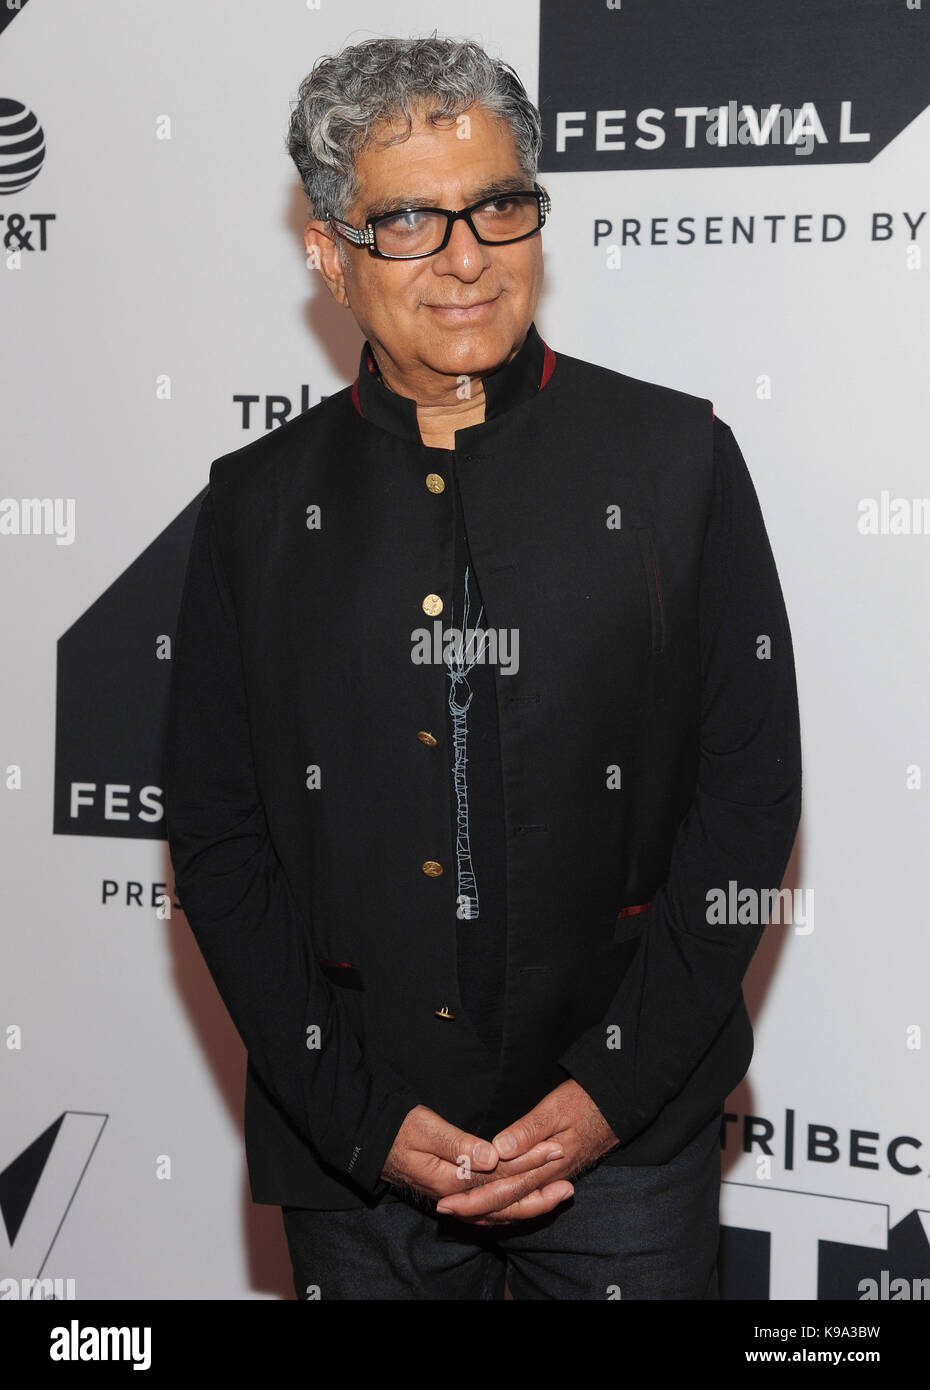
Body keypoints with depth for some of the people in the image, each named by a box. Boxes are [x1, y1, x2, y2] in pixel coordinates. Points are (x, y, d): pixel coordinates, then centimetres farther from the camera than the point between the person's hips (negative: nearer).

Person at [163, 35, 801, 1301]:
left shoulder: (677, 456, 0)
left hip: (627, 1139, -1)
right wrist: (364, 1119, -5)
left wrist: (614, 1089, -9)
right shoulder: (260, 499, 3)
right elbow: (216, 838, 3)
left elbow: (750, 794, -1)